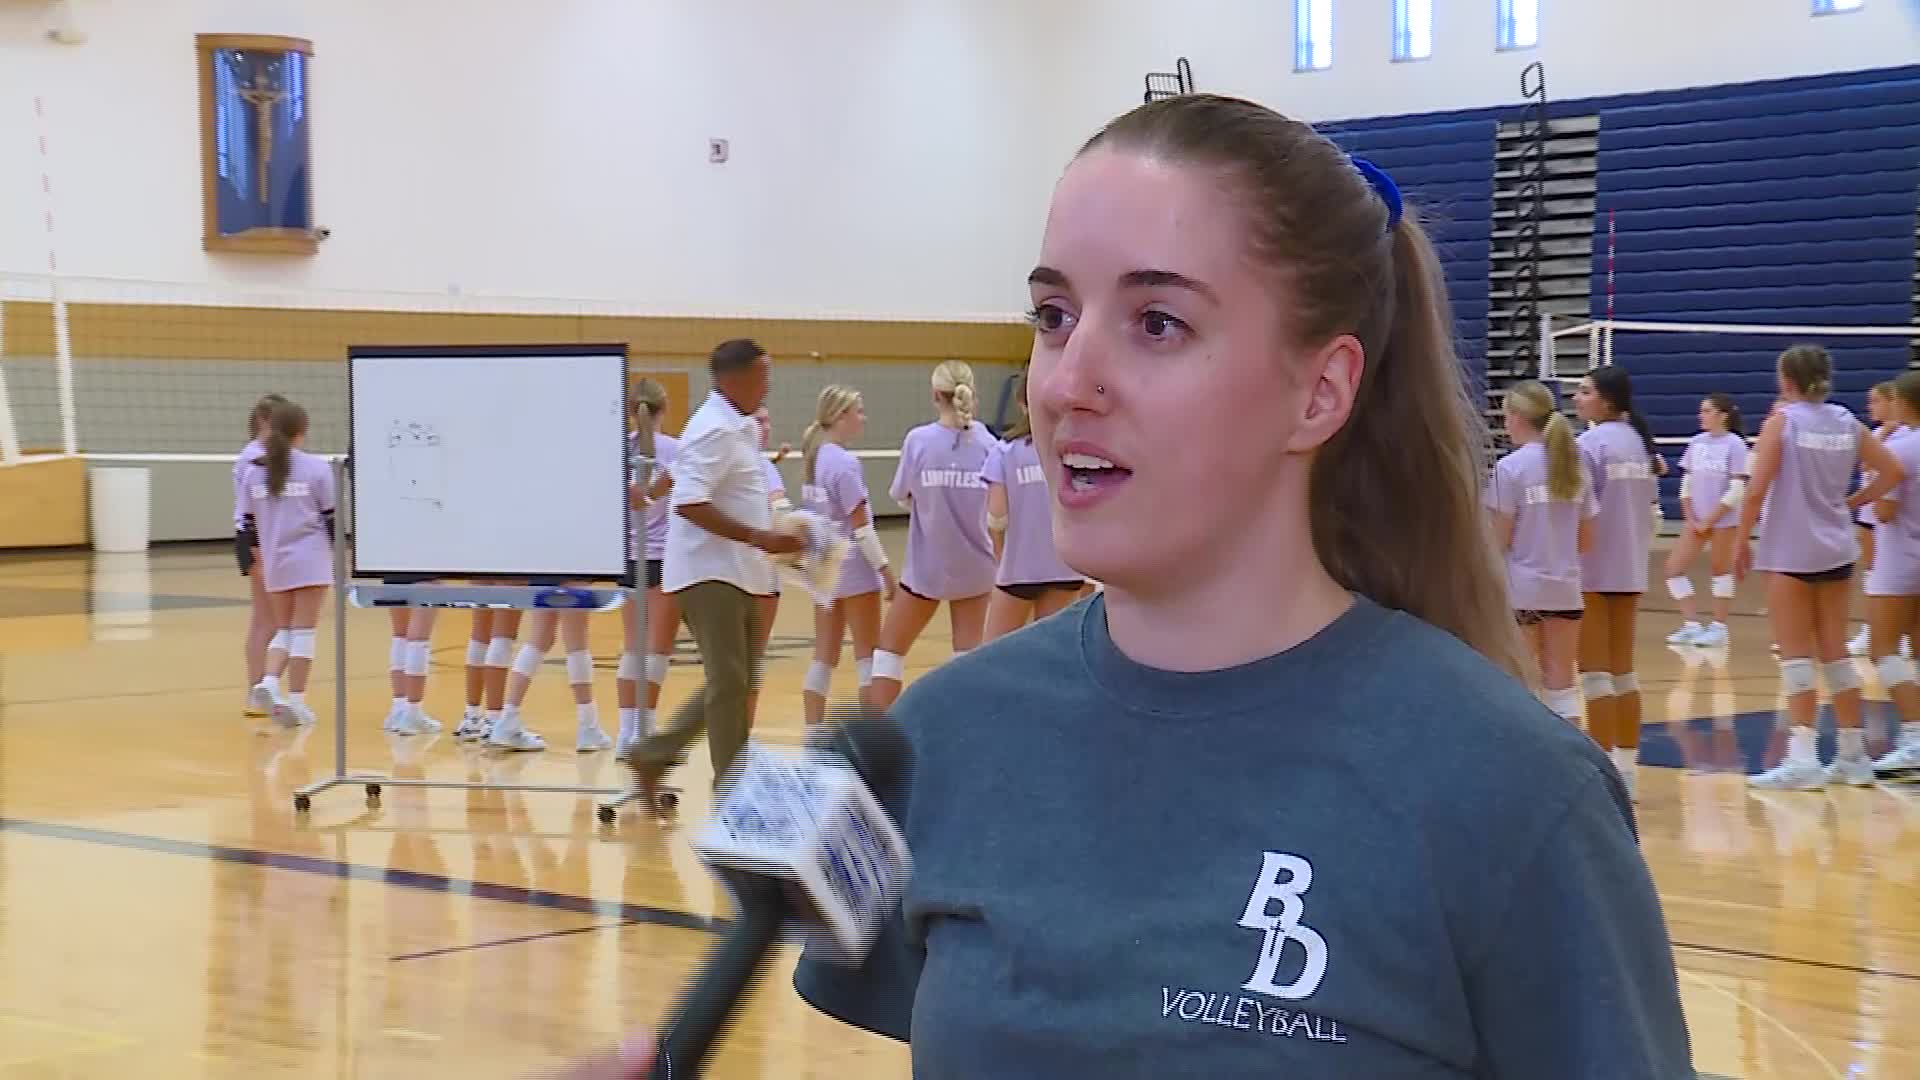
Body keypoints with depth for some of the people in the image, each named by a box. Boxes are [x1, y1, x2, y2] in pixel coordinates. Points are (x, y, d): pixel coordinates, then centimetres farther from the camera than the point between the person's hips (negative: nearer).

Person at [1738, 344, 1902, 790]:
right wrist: (1852, 502, 13)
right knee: (1835, 653, 12)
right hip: (1836, 549, 5)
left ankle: (1801, 758, -9)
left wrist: (1741, 541, -5)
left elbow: (1757, 490, -14)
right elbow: (1892, 471, 6)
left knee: (1796, 656, -3)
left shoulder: (1781, 421, -9)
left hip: (1789, 552, -5)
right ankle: (1852, 756, 17)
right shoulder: (1846, 423, 5)